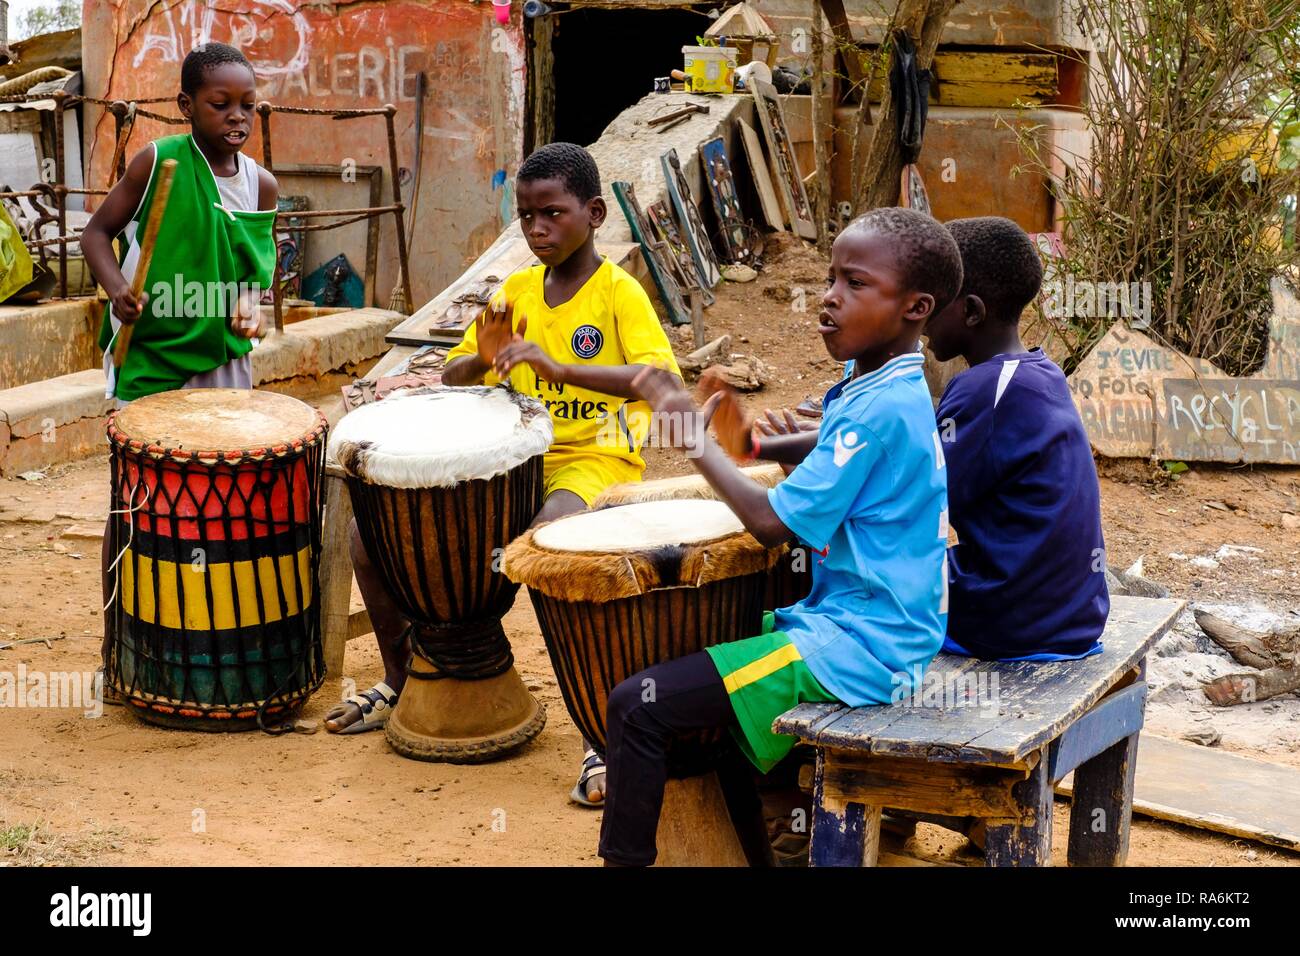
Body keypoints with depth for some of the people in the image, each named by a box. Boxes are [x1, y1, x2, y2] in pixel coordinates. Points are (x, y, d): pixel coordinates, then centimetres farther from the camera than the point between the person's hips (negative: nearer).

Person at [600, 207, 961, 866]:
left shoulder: (878, 409, -22)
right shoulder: (895, 390, 7)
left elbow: (774, 524, -22)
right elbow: (840, 446, 29)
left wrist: (695, 438, -12)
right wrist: (754, 446, 10)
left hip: (855, 650, -11)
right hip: (870, 628, 11)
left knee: (638, 704, -15)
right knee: (708, 639, 30)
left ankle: (626, 858, -2)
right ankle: (744, 831, 36)